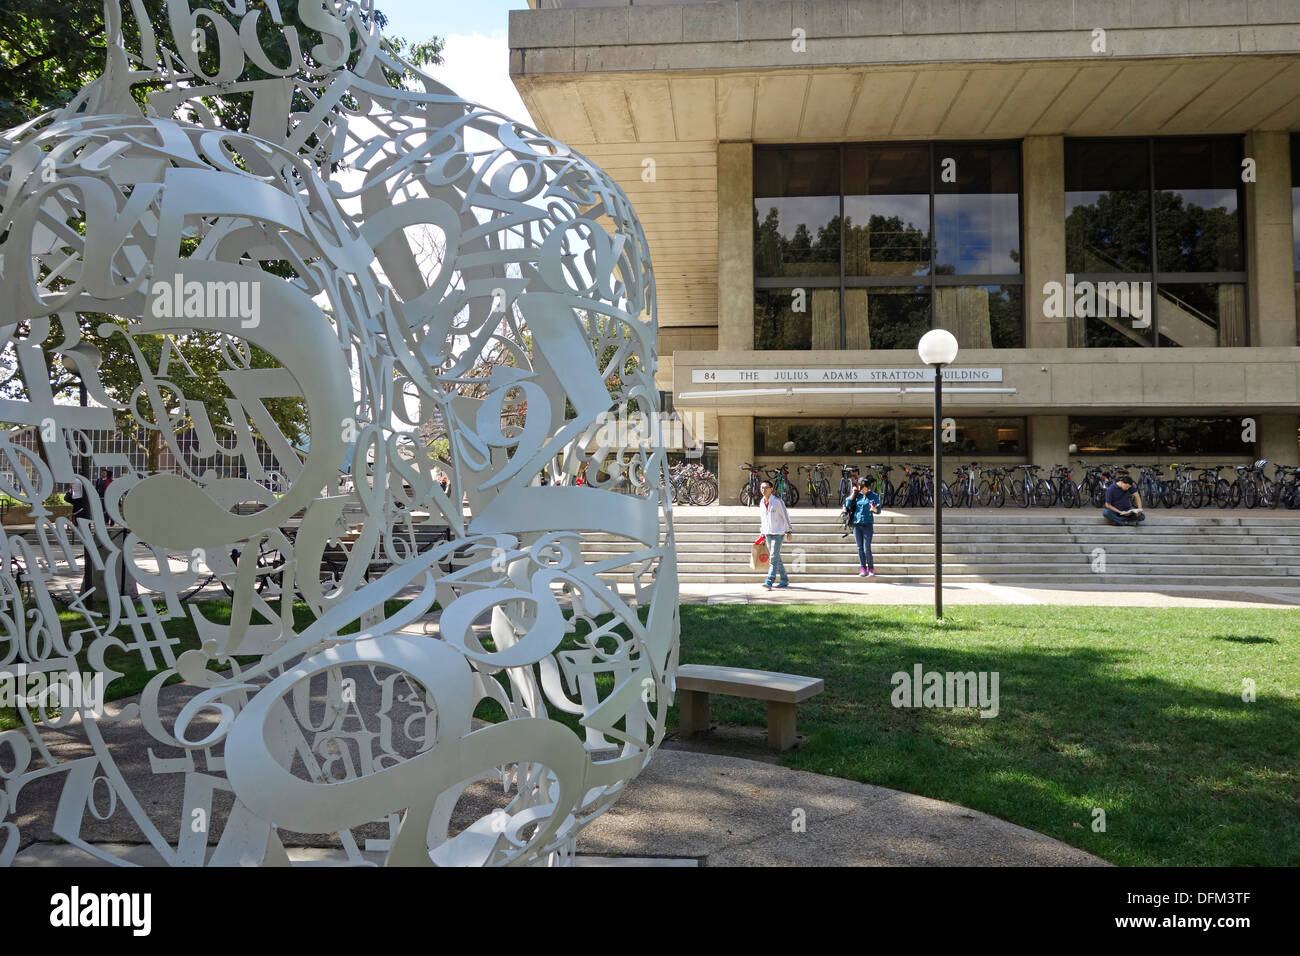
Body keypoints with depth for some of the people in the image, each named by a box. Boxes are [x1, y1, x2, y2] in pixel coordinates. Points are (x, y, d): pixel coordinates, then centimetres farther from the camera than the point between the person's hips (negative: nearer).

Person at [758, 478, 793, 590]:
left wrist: (789, 531, -5)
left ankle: (769, 581, -20)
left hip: (778, 533, -7)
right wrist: (762, 532, 18)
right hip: (768, 533, 7)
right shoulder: (761, 503, 8)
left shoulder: (777, 501, -11)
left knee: (774, 557, -14)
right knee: (776, 558, 11)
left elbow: (785, 516, -6)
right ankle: (784, 580, 21)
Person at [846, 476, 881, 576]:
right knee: (860, 548, 6)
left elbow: (878, 511, 2)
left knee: (867, 549, -8)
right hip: (856, 524, 3)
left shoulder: (874, 496, 1)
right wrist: (853, 493, -4)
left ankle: (871, 569, 4)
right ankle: (863, 569, 12)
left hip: (868, 524, -3)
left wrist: (874, 509, -20)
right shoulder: (857, 495, 7)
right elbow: (847, 505, -2)